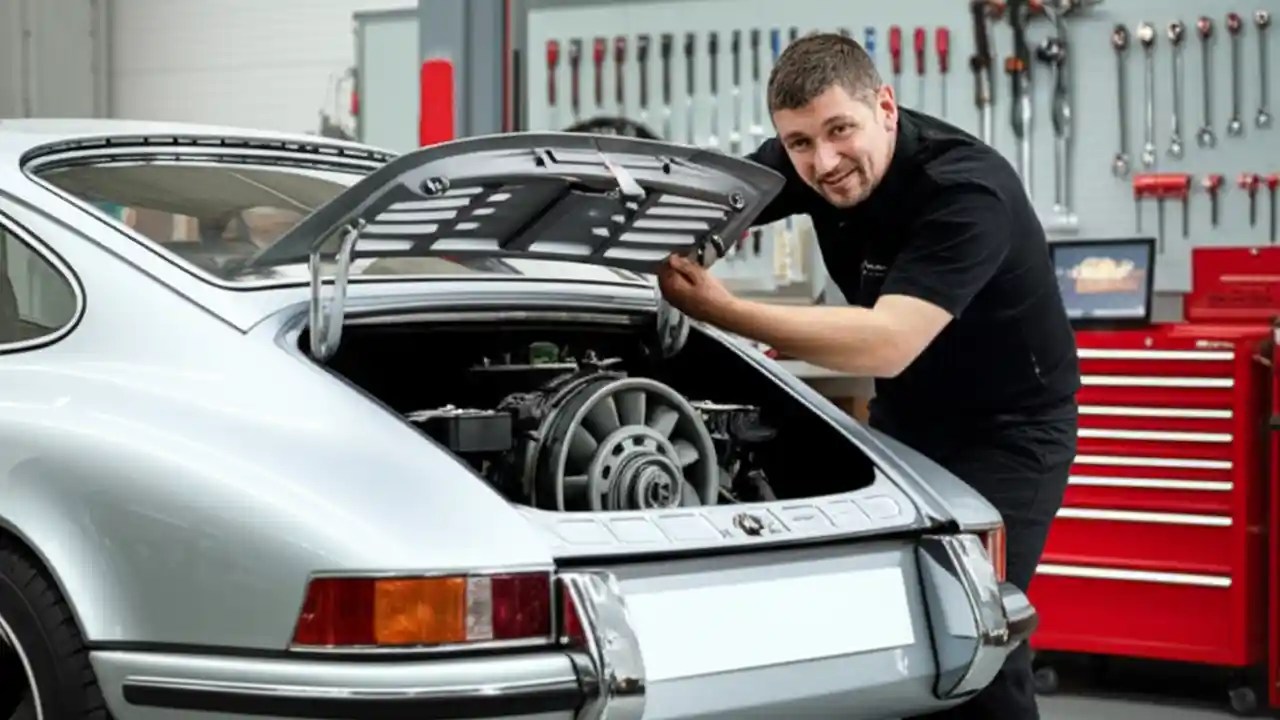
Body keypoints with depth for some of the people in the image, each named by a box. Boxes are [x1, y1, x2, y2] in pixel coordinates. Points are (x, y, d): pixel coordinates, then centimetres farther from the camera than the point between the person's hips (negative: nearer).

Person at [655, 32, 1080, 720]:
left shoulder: (965, 190, -31)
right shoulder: (807, 158, -10)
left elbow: (884, 345, -39)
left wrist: (721, 310, -38)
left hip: (1008, 430, -7)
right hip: (905, 415, 7)